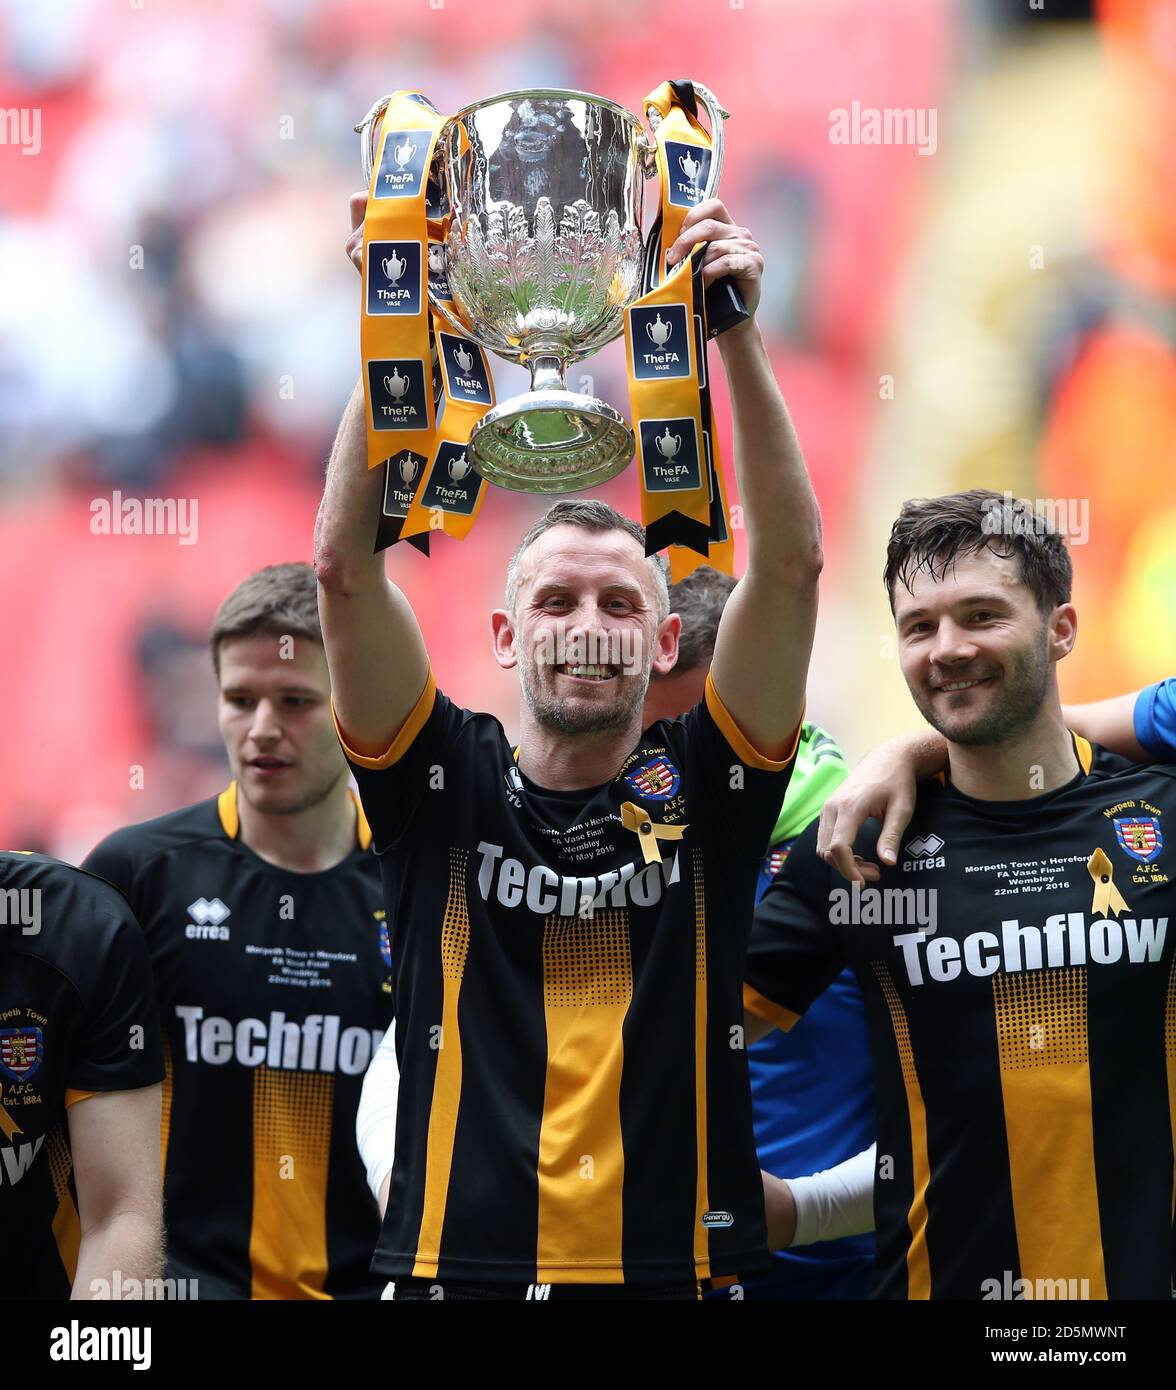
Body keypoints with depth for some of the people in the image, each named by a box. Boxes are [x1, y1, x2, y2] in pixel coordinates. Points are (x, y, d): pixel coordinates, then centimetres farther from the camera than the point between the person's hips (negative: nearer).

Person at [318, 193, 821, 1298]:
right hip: (458, 1268, 0)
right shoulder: (445, 787, 4)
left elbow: (789, 562, -4)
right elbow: (347, 565, -5)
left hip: (676, 1270, 1)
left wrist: (734, 335, -13)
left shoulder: (703, 786, 5)